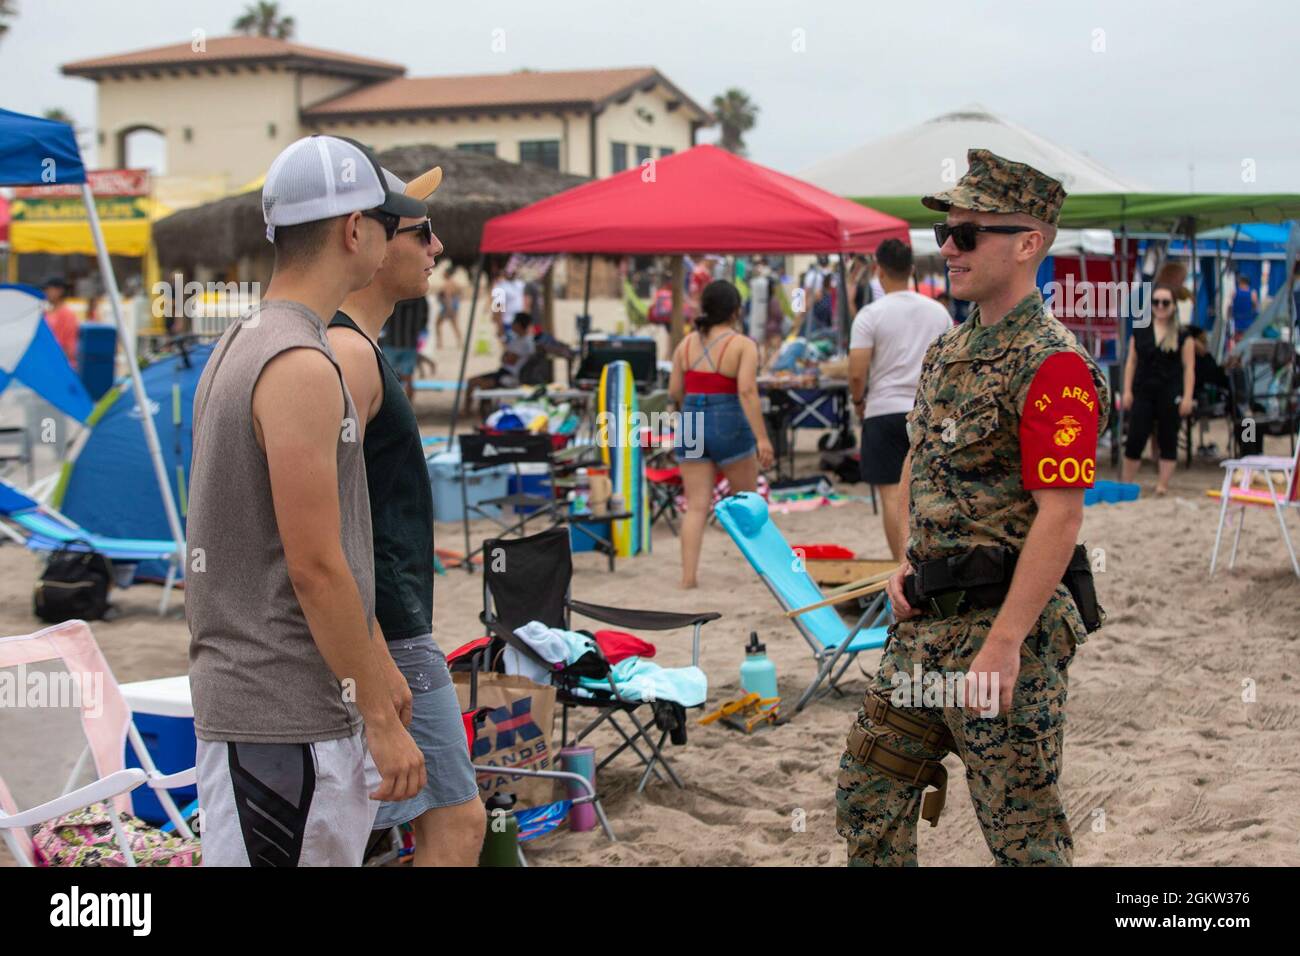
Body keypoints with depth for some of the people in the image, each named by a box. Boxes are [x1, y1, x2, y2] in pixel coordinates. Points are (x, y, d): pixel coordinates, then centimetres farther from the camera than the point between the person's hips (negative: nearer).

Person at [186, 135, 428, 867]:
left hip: (238, 693, 10)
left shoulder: (236, 349, 13)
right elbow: (316, 565, -20)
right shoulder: (302, 366, -17)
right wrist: (383, 719, -14)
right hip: (285, 717, -10)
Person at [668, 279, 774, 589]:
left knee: (696, 506, 2)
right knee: (747, 499, 16)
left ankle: (688, 575, -7)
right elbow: (747, 391, -17)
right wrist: (762, 438, -19)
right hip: (729, 427, -3)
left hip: (691, 426, 3)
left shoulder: (687, 343, 6)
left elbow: (674, 390, 8)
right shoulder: (743, 345, -6)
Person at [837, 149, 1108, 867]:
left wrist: (1004, 643, -23)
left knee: (1023, 833, 4)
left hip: (1007, 622, -8)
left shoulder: (1051, 364, -16)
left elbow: (1061, 515, -21)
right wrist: (909, 561, 10)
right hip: (925, 620, 9)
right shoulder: (947, 350, 12)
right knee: (867, 797, 14)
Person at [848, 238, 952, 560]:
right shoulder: (938, 311, 6)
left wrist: (858, 401, 5)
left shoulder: (871, 314, -9)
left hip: (884, 411, -4)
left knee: (892, 494, -1)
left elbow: (857, 373, -13)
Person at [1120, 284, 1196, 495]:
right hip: (1143, 391, 2)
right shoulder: (1140, 331, 9)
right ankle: (1125, 485, 7)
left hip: (1171, 393, -1)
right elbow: (1131, 361, 10)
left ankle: (1162, 486, 9)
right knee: (1135, 438, -2)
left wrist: (1187, 396, -8)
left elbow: (1189, 367, -1)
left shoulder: (1182, 335, 2)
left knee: (1168, 441, 4)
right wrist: (1127, 390, 3)